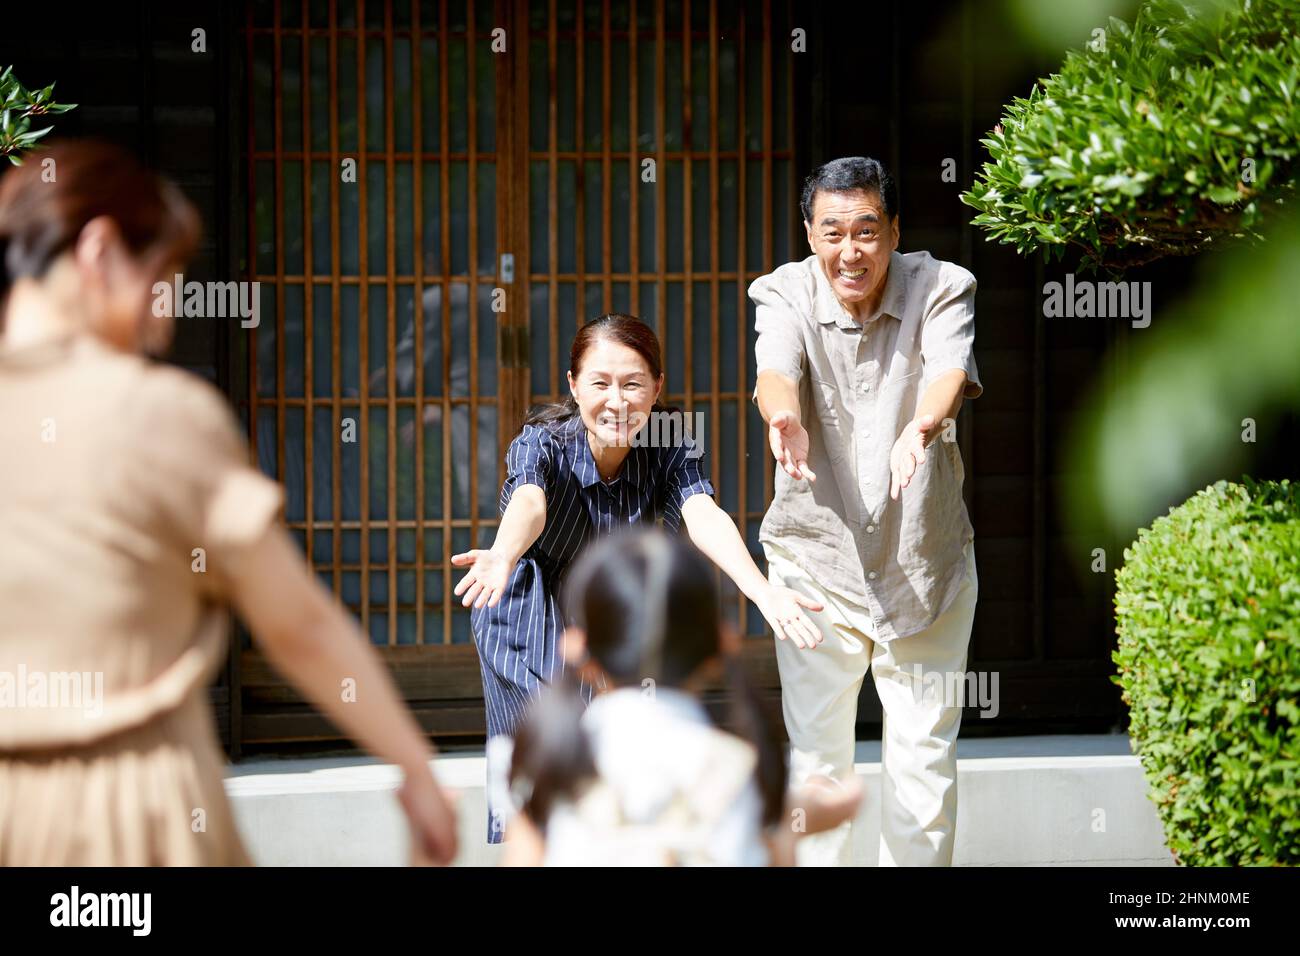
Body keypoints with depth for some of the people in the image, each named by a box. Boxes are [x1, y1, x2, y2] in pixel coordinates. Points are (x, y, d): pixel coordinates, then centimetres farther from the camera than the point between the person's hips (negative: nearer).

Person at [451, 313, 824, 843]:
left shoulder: (670, 447, -18)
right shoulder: (541, 442, -25)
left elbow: (704, 515, -35)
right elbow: (529, 505, -46)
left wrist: (761, 590, -55)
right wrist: (502, 559, -71)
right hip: (530, 619, -3)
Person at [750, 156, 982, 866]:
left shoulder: (941, 288, -8)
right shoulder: (784, 294, -7)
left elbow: (949, 371, -28)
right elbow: (776, 370, -27)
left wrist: (922, 427, -52)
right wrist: (785, 421, -52)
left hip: (923, 556, 0)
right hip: (816, 549, 0)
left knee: (924, 748, 4)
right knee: (815, 746, 5)